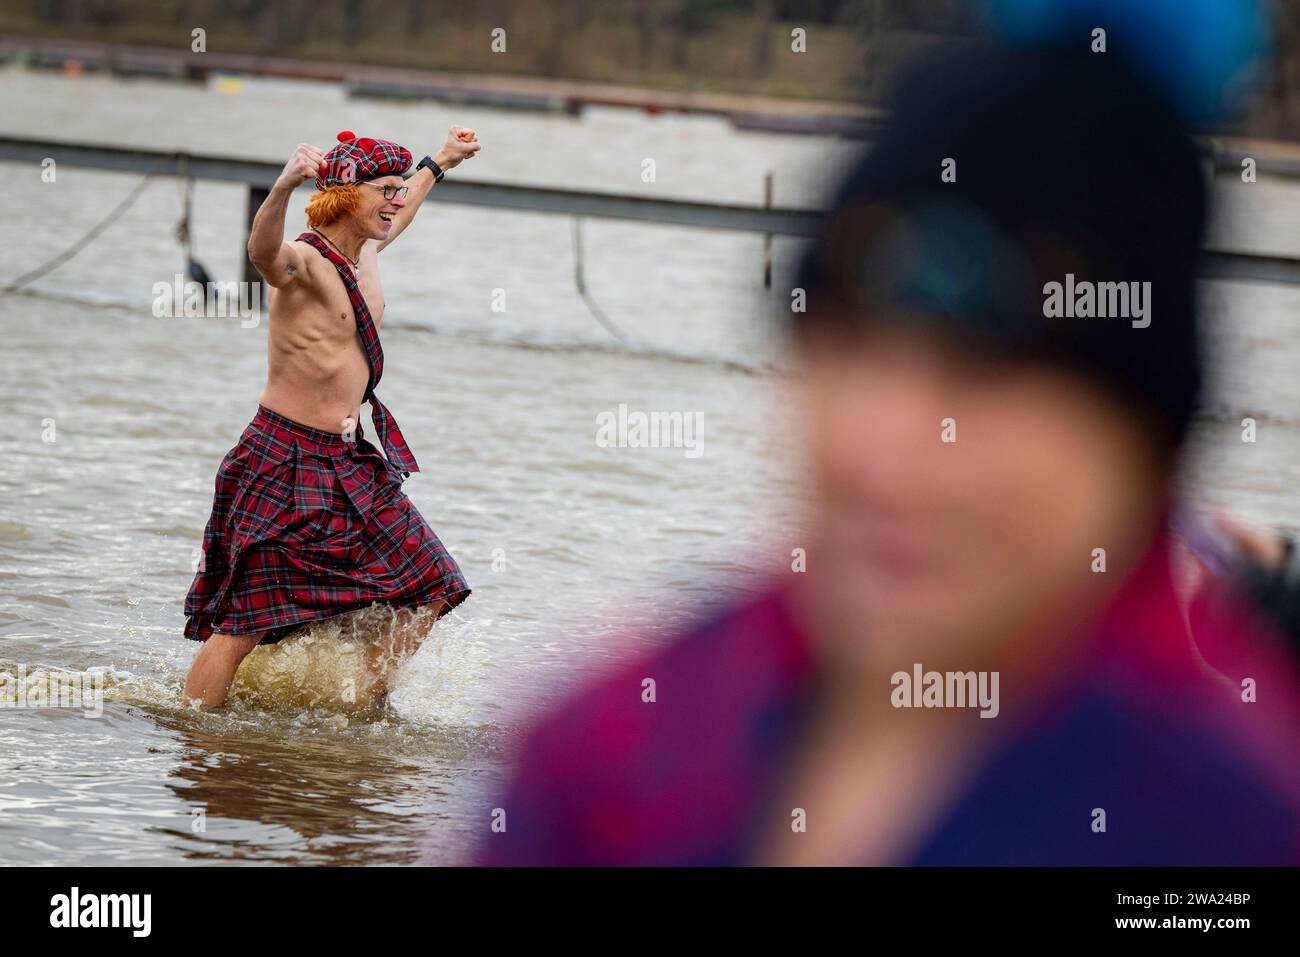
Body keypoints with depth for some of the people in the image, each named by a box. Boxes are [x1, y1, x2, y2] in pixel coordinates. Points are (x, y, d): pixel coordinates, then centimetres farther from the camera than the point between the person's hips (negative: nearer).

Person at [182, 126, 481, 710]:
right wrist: (285, 186, -62)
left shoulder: (365, 252, 10)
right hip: (284, 461, -9)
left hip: (350, 464, 9)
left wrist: (439, 164, 48)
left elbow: (392, 220, 36)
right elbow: (263, 252, -43)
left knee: (431, 592, 7)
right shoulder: (303, 262, -17)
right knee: (246, 621, -9)